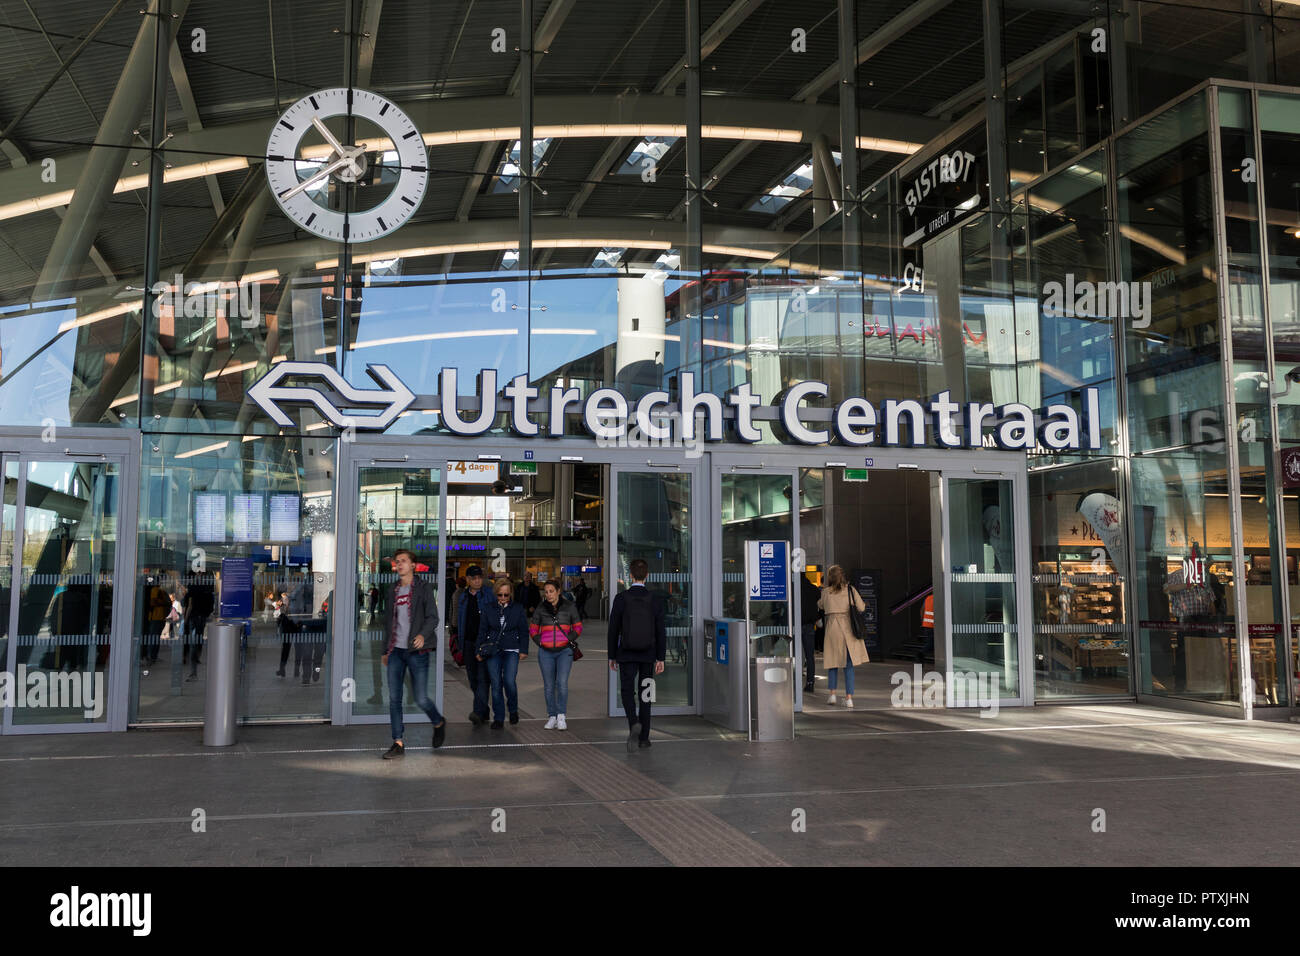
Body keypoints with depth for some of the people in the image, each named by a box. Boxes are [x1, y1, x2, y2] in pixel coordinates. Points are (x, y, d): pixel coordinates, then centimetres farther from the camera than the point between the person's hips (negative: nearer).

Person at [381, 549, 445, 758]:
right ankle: (398, 743, 9)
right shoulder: (393, 590, 14)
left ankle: (439, 723, 25)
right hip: (396, 651, 5)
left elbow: (433, 617, -9)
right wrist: (386, 650, 20)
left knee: (421, 699, -4)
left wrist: (423, 635, -28)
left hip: (417, 651, -5)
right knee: (394, 699, 1)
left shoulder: (424, 588, -2)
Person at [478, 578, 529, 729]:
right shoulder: (489, 609, 5)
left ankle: (513, 710, 12)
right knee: (496, 684, -1)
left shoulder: (518, 608, 4)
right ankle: (498, 718, 9)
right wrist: (479, 651, 6)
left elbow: (524, 631, 8)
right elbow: (482, 631, 10)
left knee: (509, 681, -15)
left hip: (511, 650, -1)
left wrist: (524, 650, 2)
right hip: (492, 650, 1)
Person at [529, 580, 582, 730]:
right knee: (549, 685, 5)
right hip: (546, 652, 2)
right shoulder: (541, 609, 5)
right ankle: (552, 716, 14)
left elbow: (578, 627, 10)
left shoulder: (569, 607, 2)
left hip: (565, 651, -2)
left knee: (562, 682, -15)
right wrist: (539, 641, 1)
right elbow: (533, 628, 15)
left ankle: (561, 716, -8)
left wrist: (569, 639, -3)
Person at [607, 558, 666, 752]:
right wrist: (660, 658, 3)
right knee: (645, 694, 11)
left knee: (628, 691, 5)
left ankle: (634, 723, -22)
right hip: (648, 655, 2)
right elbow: (661, 631, -2)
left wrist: (612, 656, 6)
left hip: (626, 655, -2)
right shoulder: (655, 600, -2)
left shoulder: (621, 598, -6)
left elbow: (613, 629, -3)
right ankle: (643, 738, 14)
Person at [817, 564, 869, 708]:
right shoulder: (850, 589, 0)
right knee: (849, 665, 5)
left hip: (833, 628, -1)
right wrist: (865, 603, 20)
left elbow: (820, 605, 17)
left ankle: (832, 694, 5)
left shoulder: (826, 592, 0)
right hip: (849, 628, 1)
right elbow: (861, 607, -1)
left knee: (832, 663, 13)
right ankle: (849, 697, 1)